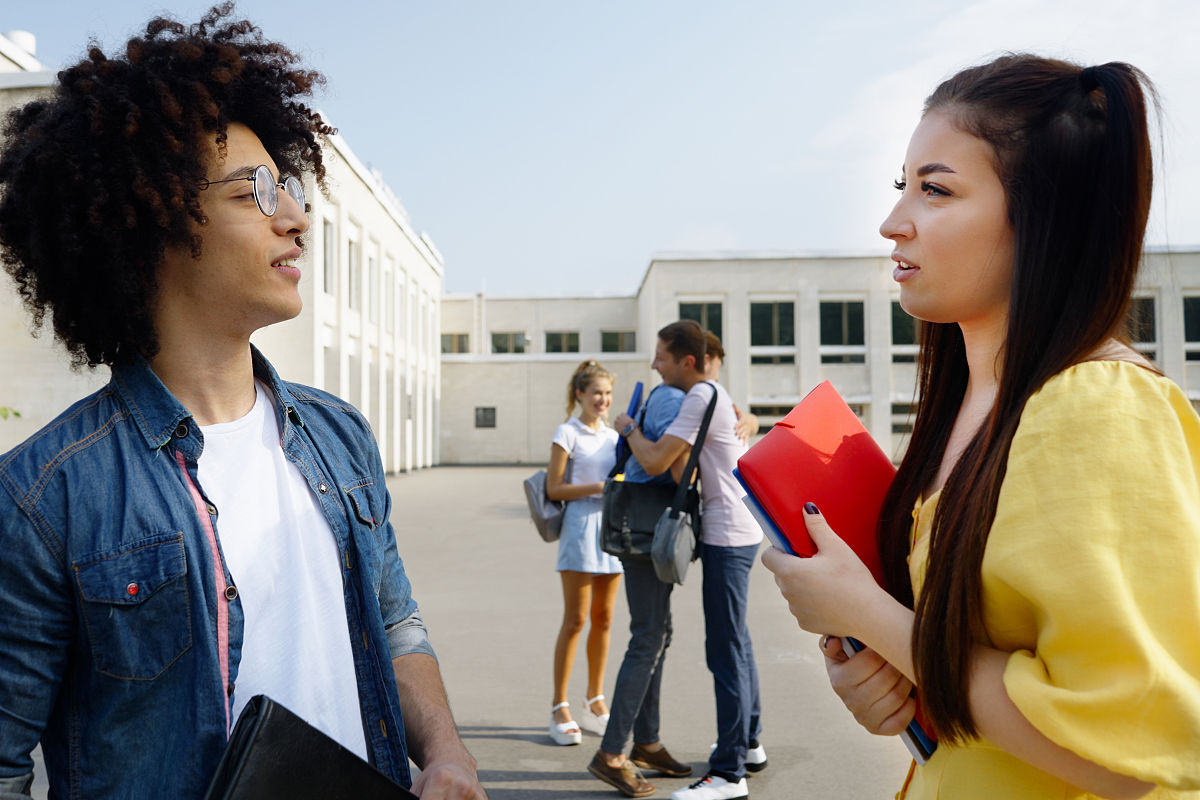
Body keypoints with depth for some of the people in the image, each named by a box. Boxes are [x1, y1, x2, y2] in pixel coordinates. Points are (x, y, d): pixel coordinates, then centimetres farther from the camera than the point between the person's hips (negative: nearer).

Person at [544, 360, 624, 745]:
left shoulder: (612, 434, 15)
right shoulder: (568, 433, -3)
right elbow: (553, 488, -8)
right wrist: (598, 488, -16)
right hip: (581, 525, -6)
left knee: (603, 619, 10)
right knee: (575, 621, -4)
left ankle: (595, 702, 21)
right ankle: (559, 707, 6)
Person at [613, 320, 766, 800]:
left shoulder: (702, 397, -16)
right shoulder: (716, 393, 15)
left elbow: (655, 461, -22)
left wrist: (628, 428, -4)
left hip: (727, 536, -11)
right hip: (738, 531, 11)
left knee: (724, 651, -8)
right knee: (736, 642, 19)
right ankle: (749, 745, 32)